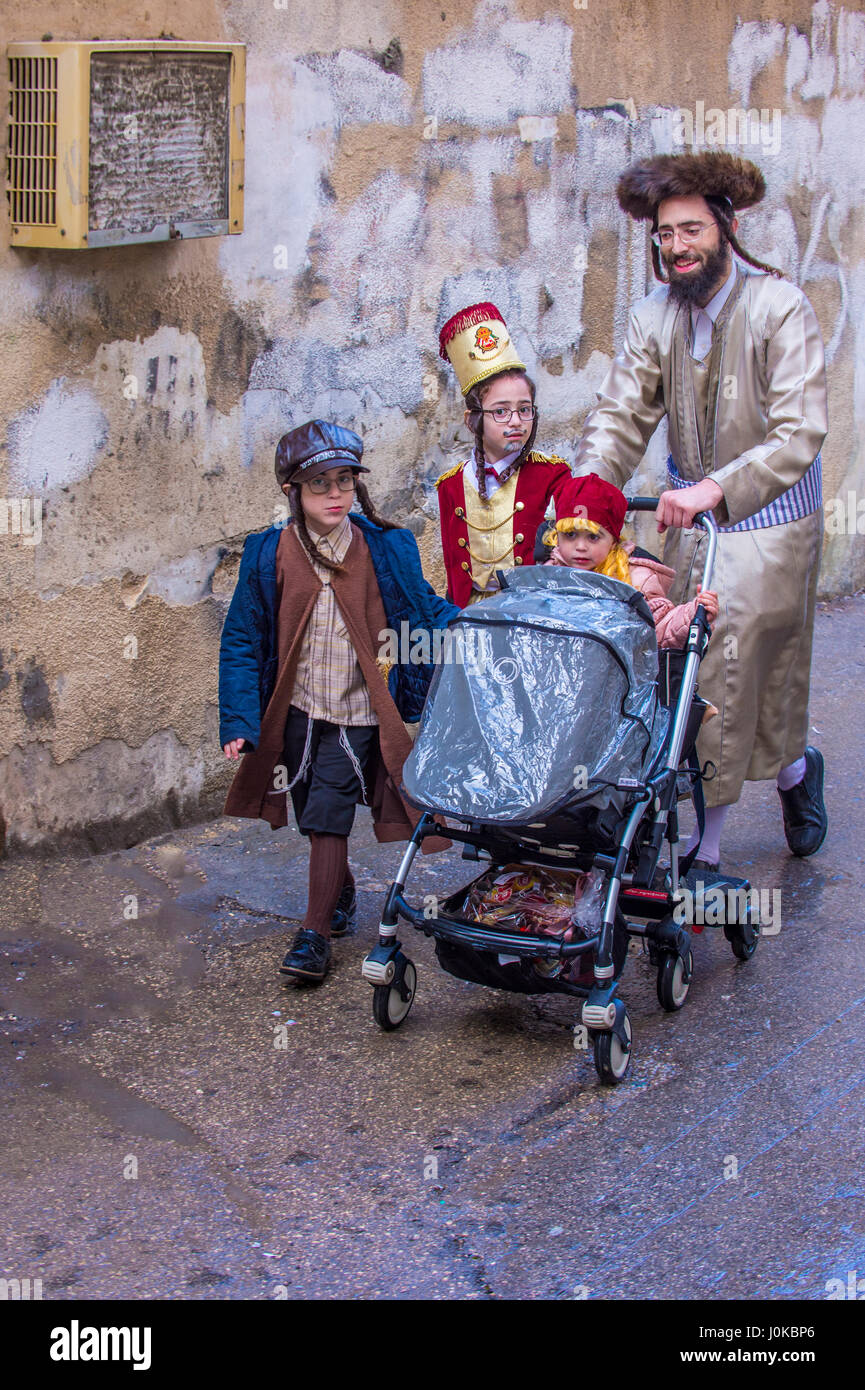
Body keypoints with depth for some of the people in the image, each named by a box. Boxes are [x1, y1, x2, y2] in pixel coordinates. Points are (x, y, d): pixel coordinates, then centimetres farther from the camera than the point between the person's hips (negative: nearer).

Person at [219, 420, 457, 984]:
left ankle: (316, 933, 0)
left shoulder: (387, 549, -4)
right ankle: (344, 894, 39)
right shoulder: (268, 555, -3)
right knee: (316, 817, 14)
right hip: (295, 710, 2)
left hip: (357, 712, -2)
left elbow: (427, 610, 7)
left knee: (328, 817, -9)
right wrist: (240, 721, -6)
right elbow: (243, 642, 0)